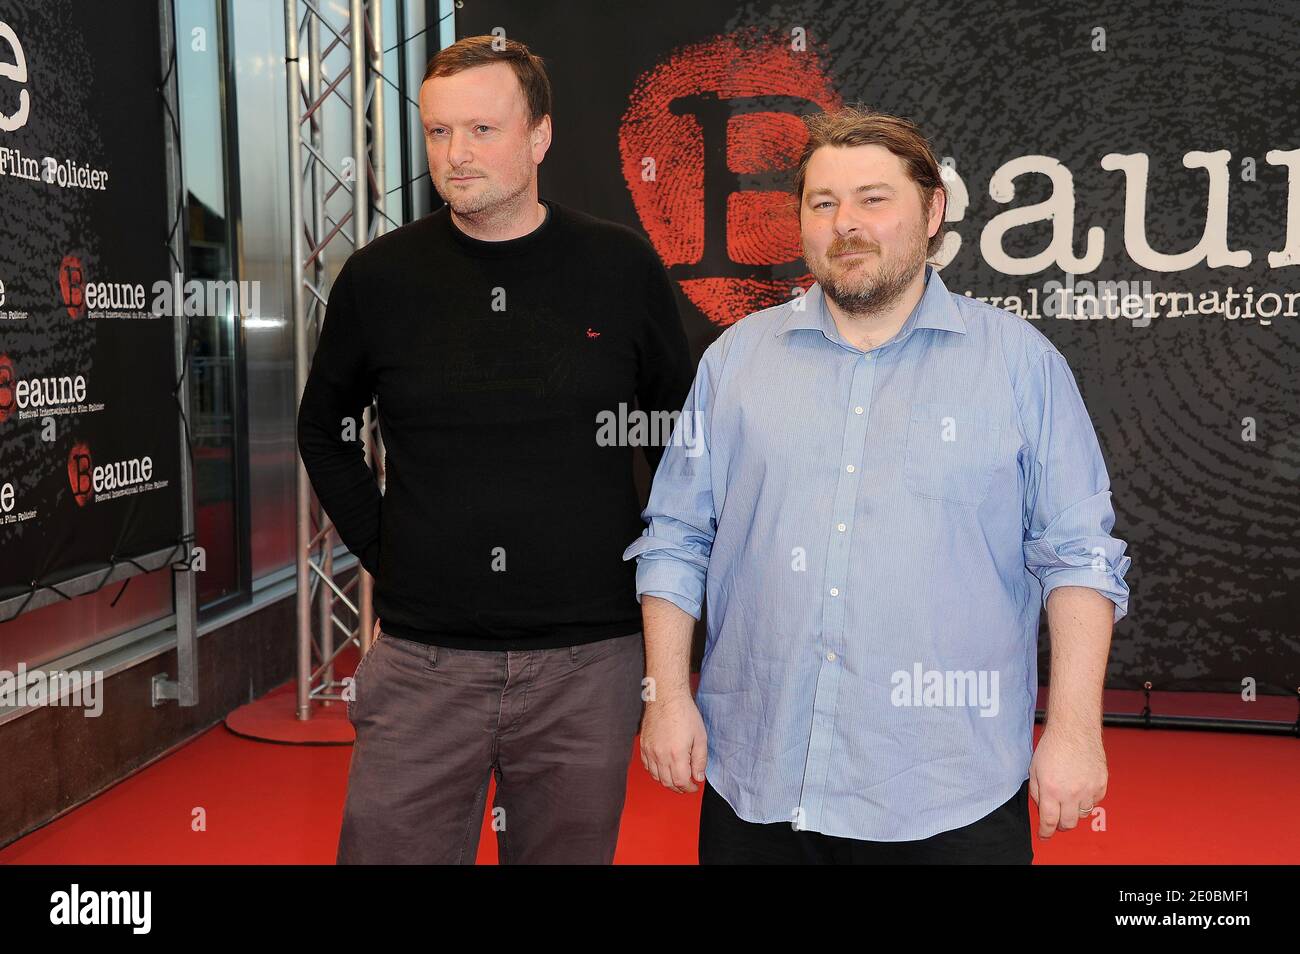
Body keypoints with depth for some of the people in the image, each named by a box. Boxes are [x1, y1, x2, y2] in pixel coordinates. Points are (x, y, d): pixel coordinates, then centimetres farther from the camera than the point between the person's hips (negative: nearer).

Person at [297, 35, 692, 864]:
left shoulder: (622, 267, -2)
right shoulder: (379, 277, 0)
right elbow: (326, 432, 14)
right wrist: (381, 550, 5)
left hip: (589, 660, 0)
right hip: (423, 657, 1)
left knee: (570, 847, 15)